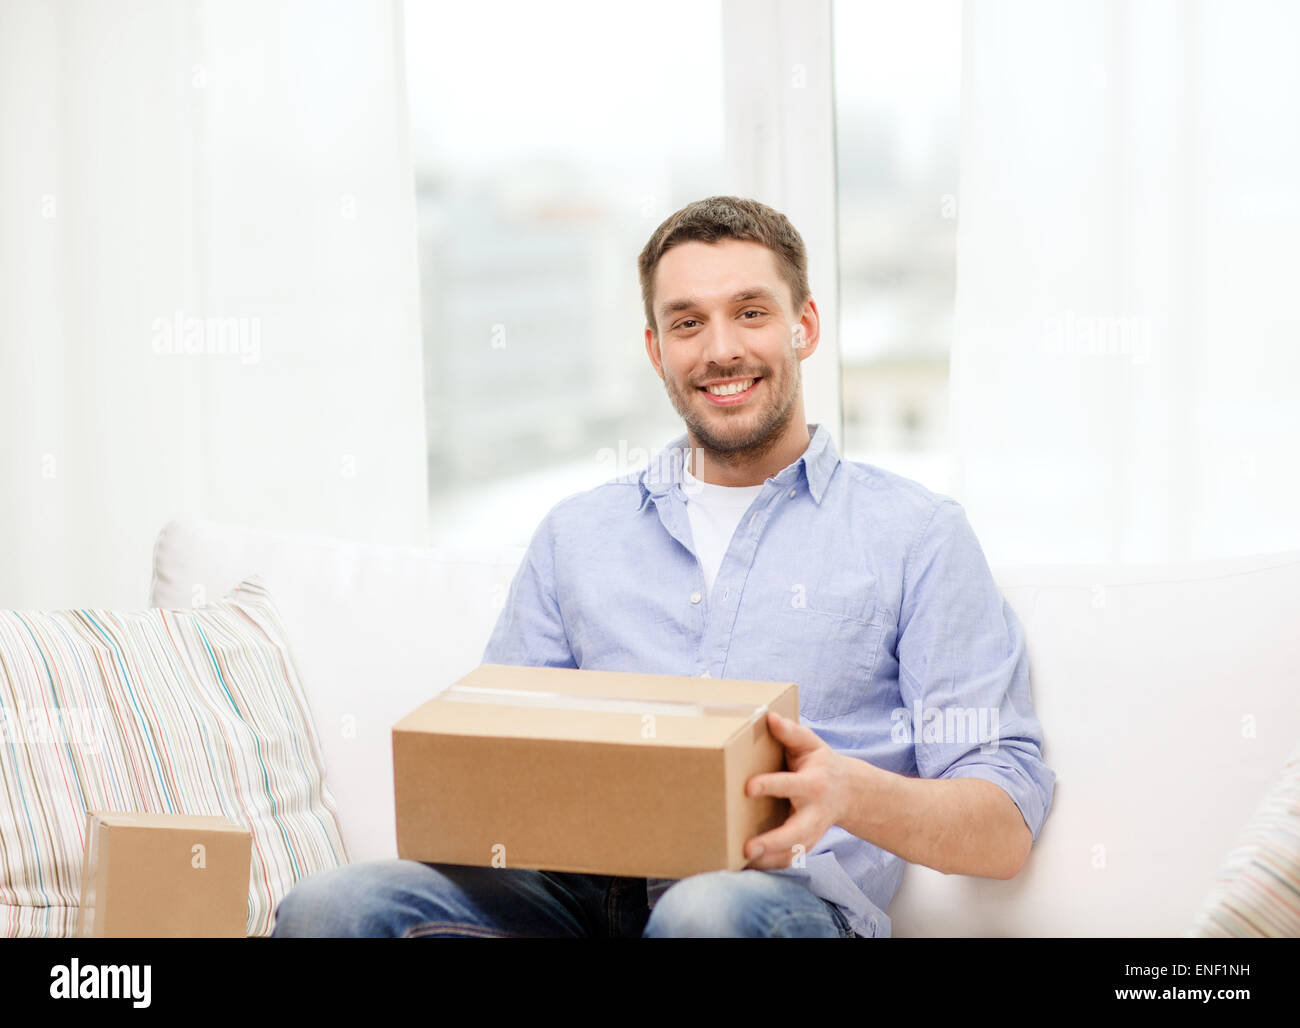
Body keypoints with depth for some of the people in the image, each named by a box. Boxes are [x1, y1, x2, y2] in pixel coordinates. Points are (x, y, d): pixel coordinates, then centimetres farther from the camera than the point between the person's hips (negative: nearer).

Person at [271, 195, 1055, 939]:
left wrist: (848, 792, -19)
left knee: (711, 913, -40)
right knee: (329, 907, -26)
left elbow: (1006, 831, 3)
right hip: (584, 888, 4)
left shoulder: (914, 533, 10)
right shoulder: (578, 533, 23)